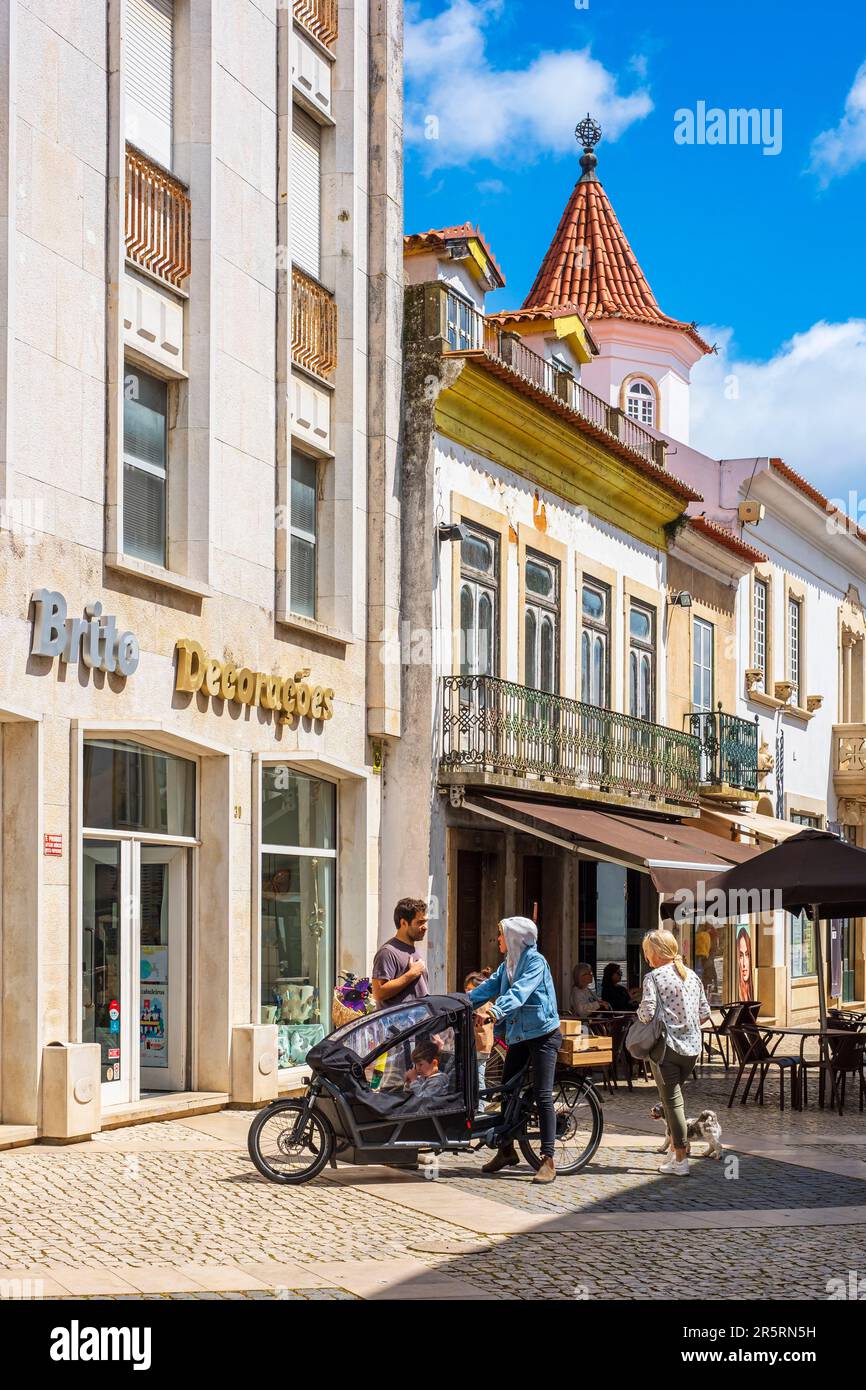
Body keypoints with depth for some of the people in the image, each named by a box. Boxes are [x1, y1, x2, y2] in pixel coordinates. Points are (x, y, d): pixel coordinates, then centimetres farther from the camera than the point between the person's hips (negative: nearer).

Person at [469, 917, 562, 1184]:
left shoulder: (535, 961, -14)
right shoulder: (507, 964, 12)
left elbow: (520, 992, -28)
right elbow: (488, 987, 5)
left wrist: (495, 1011, -42)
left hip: (542, 1033, -8)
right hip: (518, 1034, 8)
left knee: (542, 1095, -10)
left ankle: (548, 1160, -9)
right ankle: (506, 1150, 22)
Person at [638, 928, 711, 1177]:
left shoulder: (654, 977, -10)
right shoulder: (692, 976, 9)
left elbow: (647, 1013, -19)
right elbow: (704, 1013, 11)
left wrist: (640, 1013, 3)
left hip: (666, 1046, -6)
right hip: (692, 1047, 6)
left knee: (672, 1100, 1)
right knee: (676, 1096, 20)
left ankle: (680, 1159, 4)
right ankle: (676, 1146, 23)